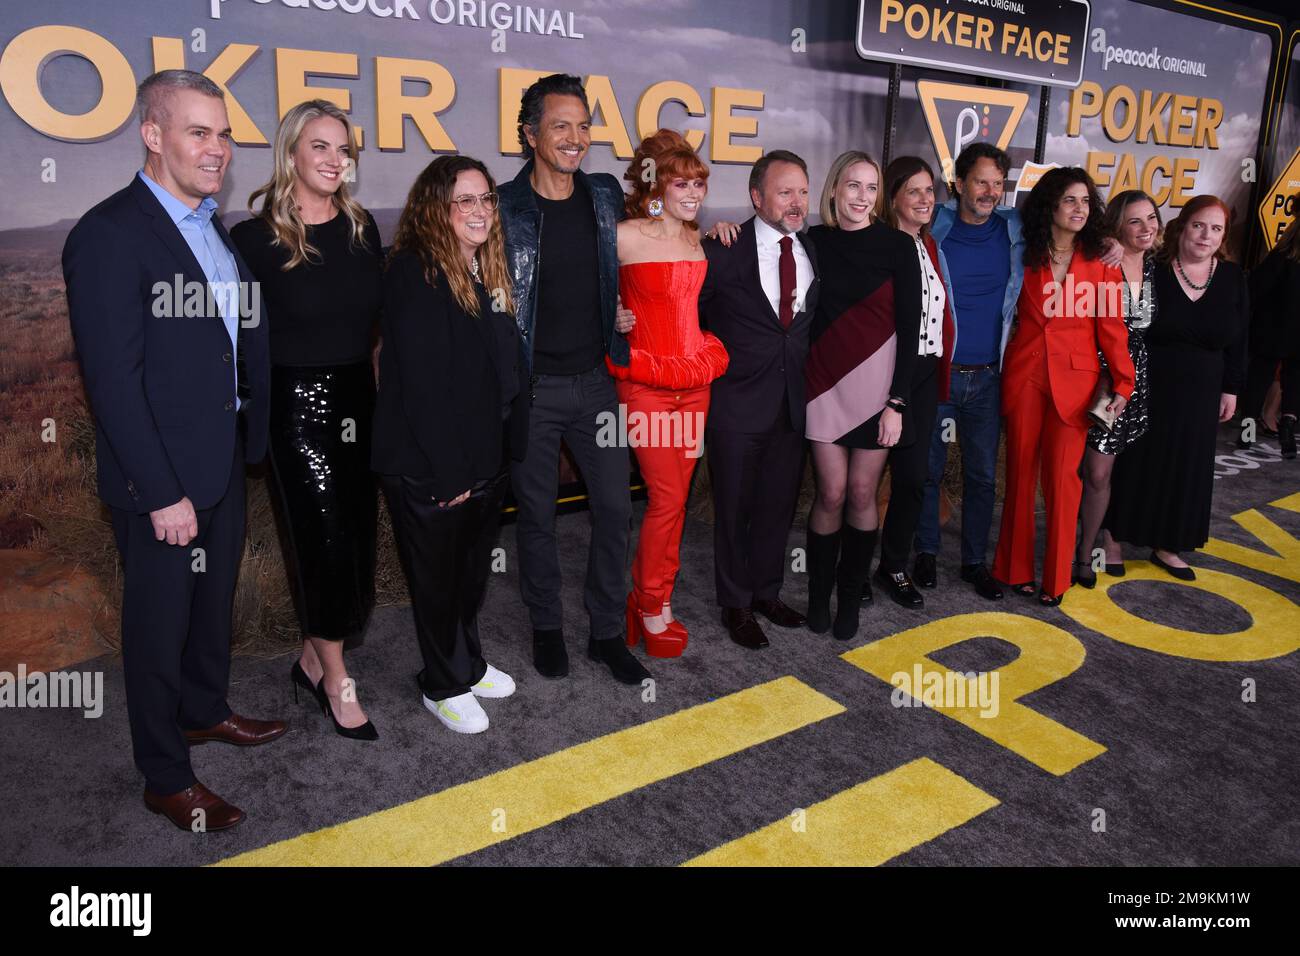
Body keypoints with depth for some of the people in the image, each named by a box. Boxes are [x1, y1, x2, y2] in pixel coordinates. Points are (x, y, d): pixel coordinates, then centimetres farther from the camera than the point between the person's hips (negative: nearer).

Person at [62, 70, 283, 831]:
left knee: (214, 599, 23)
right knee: (160, 621, 9)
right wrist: (162, 492, -20)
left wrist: (252, 440, 6)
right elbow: (114, 379, -20)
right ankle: (168, 779, 26)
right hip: (162, 479, -7)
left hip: (225, 461, 8)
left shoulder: (214, 227, 8)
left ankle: (205, 709, 46)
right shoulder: (110, 235, -17)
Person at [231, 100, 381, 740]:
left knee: (356, 538, 10)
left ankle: (314, 660, 30)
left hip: (358, 401, 5)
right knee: (325, 541, -1)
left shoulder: (362, 228, 6)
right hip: (297, 406, -5)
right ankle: (336, 681, 17)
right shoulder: (257, 238, -8)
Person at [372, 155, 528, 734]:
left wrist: (510, 445, 5)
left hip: (484, 458, 7)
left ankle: (468, 663, 41)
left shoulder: (490, 270, 8)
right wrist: (449, 470, -20)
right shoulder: (414, 272, -16)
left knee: (473, 568, 21)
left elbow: (507, 365, 10)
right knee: (437, 576, 10)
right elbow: (419, 379, -21)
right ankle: (444, 686, 29)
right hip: (428, 467, -7)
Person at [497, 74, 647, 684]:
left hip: (595, 379, 4)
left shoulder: (606, 195, 6)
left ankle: (606, 631, 21)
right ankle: (547, 626, 28)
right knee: (537, 513, 9)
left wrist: (620, 315, 5)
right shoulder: (503, 208, -7)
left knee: (615, 507, 5)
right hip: (530, 386, -3)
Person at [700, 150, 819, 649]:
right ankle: (736, 605, 25)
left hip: (794, 401, 5)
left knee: (779, 505, 15)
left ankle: (767, 592, 35)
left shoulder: (817, 251, 6)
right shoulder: (724, 251, -9)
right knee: (735, 508, 8)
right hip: (739, 401, -4)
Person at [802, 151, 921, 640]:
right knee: (831, 493, 1)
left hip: (876, 384, 0)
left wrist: (897, 401, -8)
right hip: (825, 383, 1)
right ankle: (819, 593, 21)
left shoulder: (897, 246, -2)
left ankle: (851, 596, 23)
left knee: (861, 494, 5)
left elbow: (908, 326, -3)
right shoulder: (814, 242, 2)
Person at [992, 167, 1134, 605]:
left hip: (1074, 379, -1)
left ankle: (1055, 578, 9)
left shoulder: (1101, 264, 3)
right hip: (1024, 375, 1)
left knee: (1062, 476, -2)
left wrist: (1122, 384, -6)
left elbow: (1111, 327, 1)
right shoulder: (1024, 258, 5)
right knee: (1020, 471, 7)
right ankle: (1015, 568, 19)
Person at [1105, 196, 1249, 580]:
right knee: (1133, 465, 5)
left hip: (1198, 397, 4)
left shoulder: (1232, 278, 3)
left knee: (1185, 470, 11)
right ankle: (1115, 538, 19)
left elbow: (1237, 341, 8)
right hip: (1143, 390, -4)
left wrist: (1231, 389, 8)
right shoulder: (1152, 271, -10)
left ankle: (1165, 546, 26)